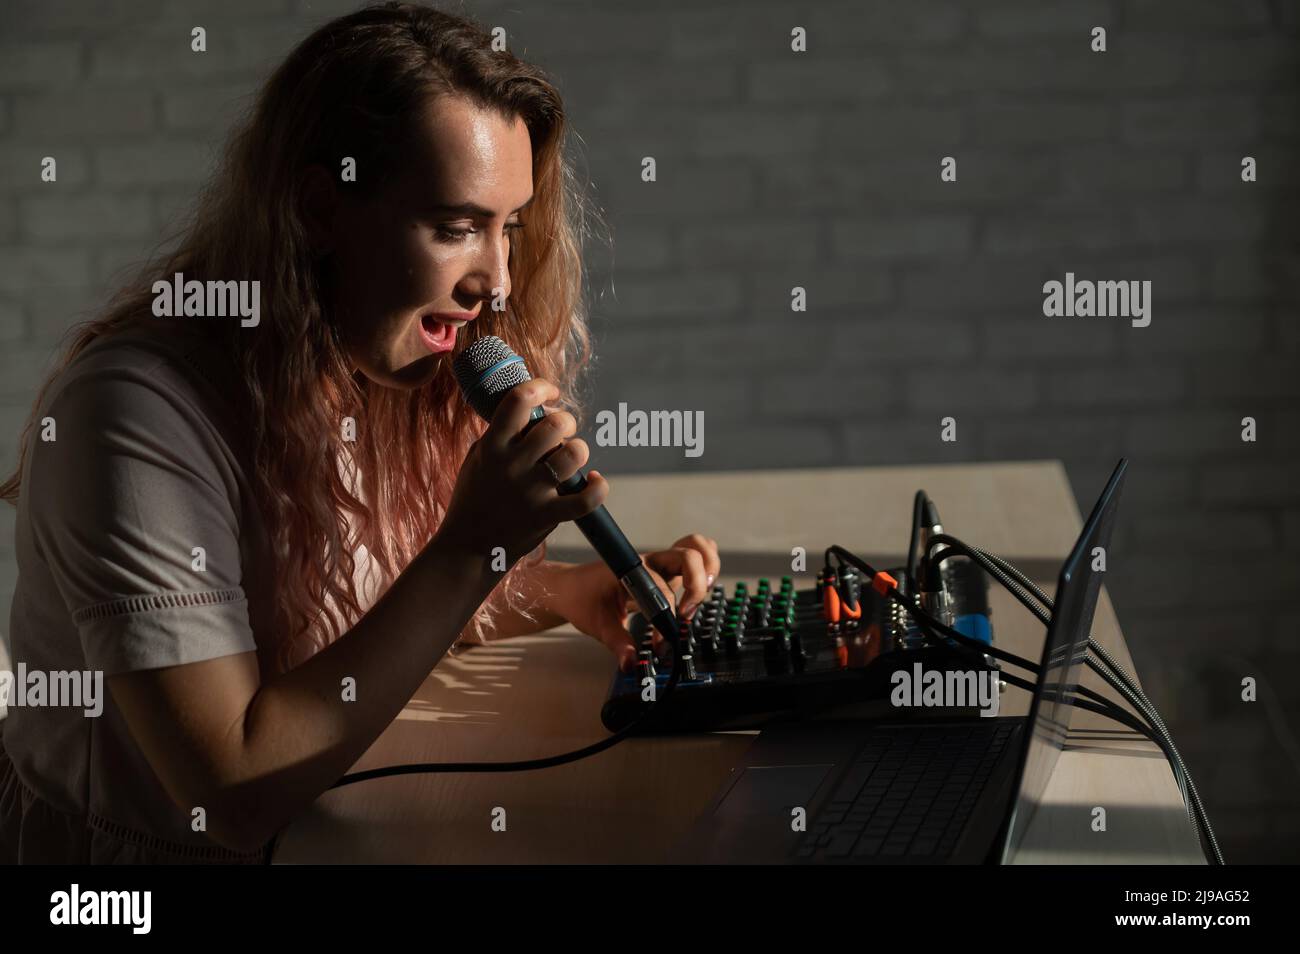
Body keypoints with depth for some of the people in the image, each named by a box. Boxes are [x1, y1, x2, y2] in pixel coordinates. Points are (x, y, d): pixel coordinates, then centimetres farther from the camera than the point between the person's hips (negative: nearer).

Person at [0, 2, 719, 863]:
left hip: (326, 819, 6)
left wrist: (574, 593, -7)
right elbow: (235, 797, -25)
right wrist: (473, 549, -28)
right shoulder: (142, 413, -24)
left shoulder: (391, 370, -3)